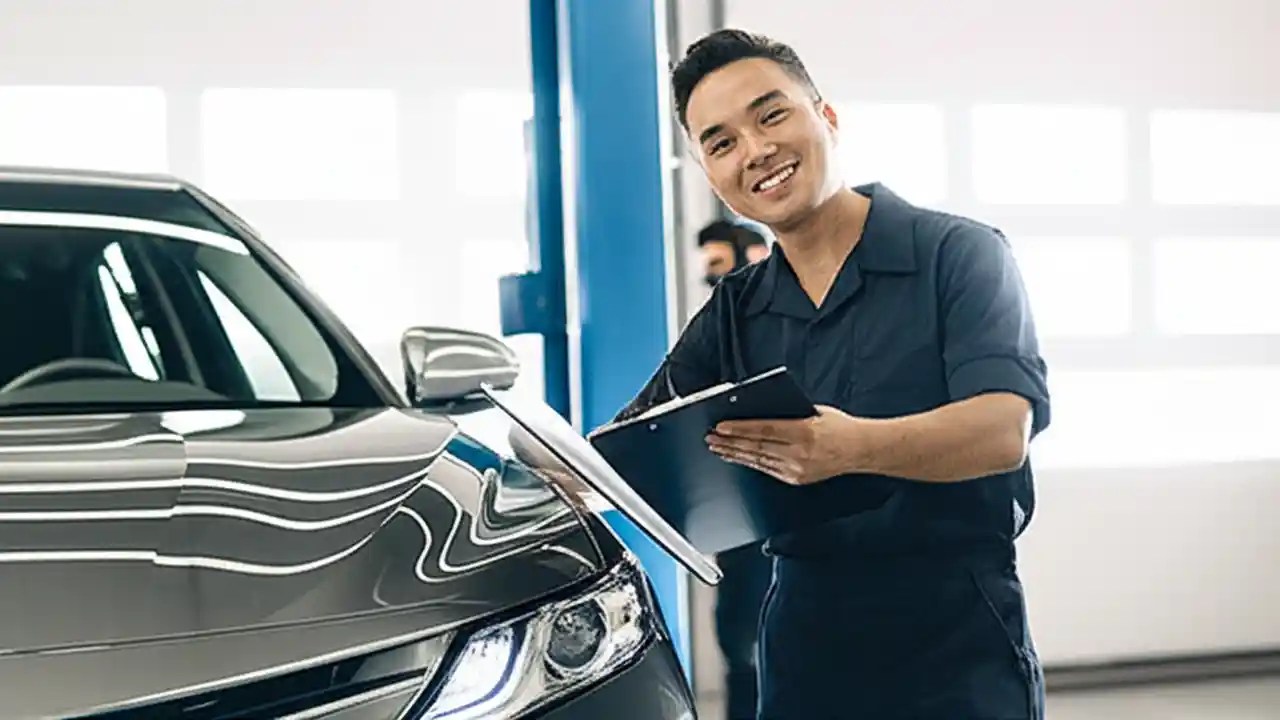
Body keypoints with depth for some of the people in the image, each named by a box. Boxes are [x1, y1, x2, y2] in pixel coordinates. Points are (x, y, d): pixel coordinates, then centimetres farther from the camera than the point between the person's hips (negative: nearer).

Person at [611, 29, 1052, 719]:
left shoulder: (960, 254, -5)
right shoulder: (733, 312, 10)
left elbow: (1004, 430, -19)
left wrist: (854, 447, -38)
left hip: (959, 646, -4)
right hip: (803, 655, 4)